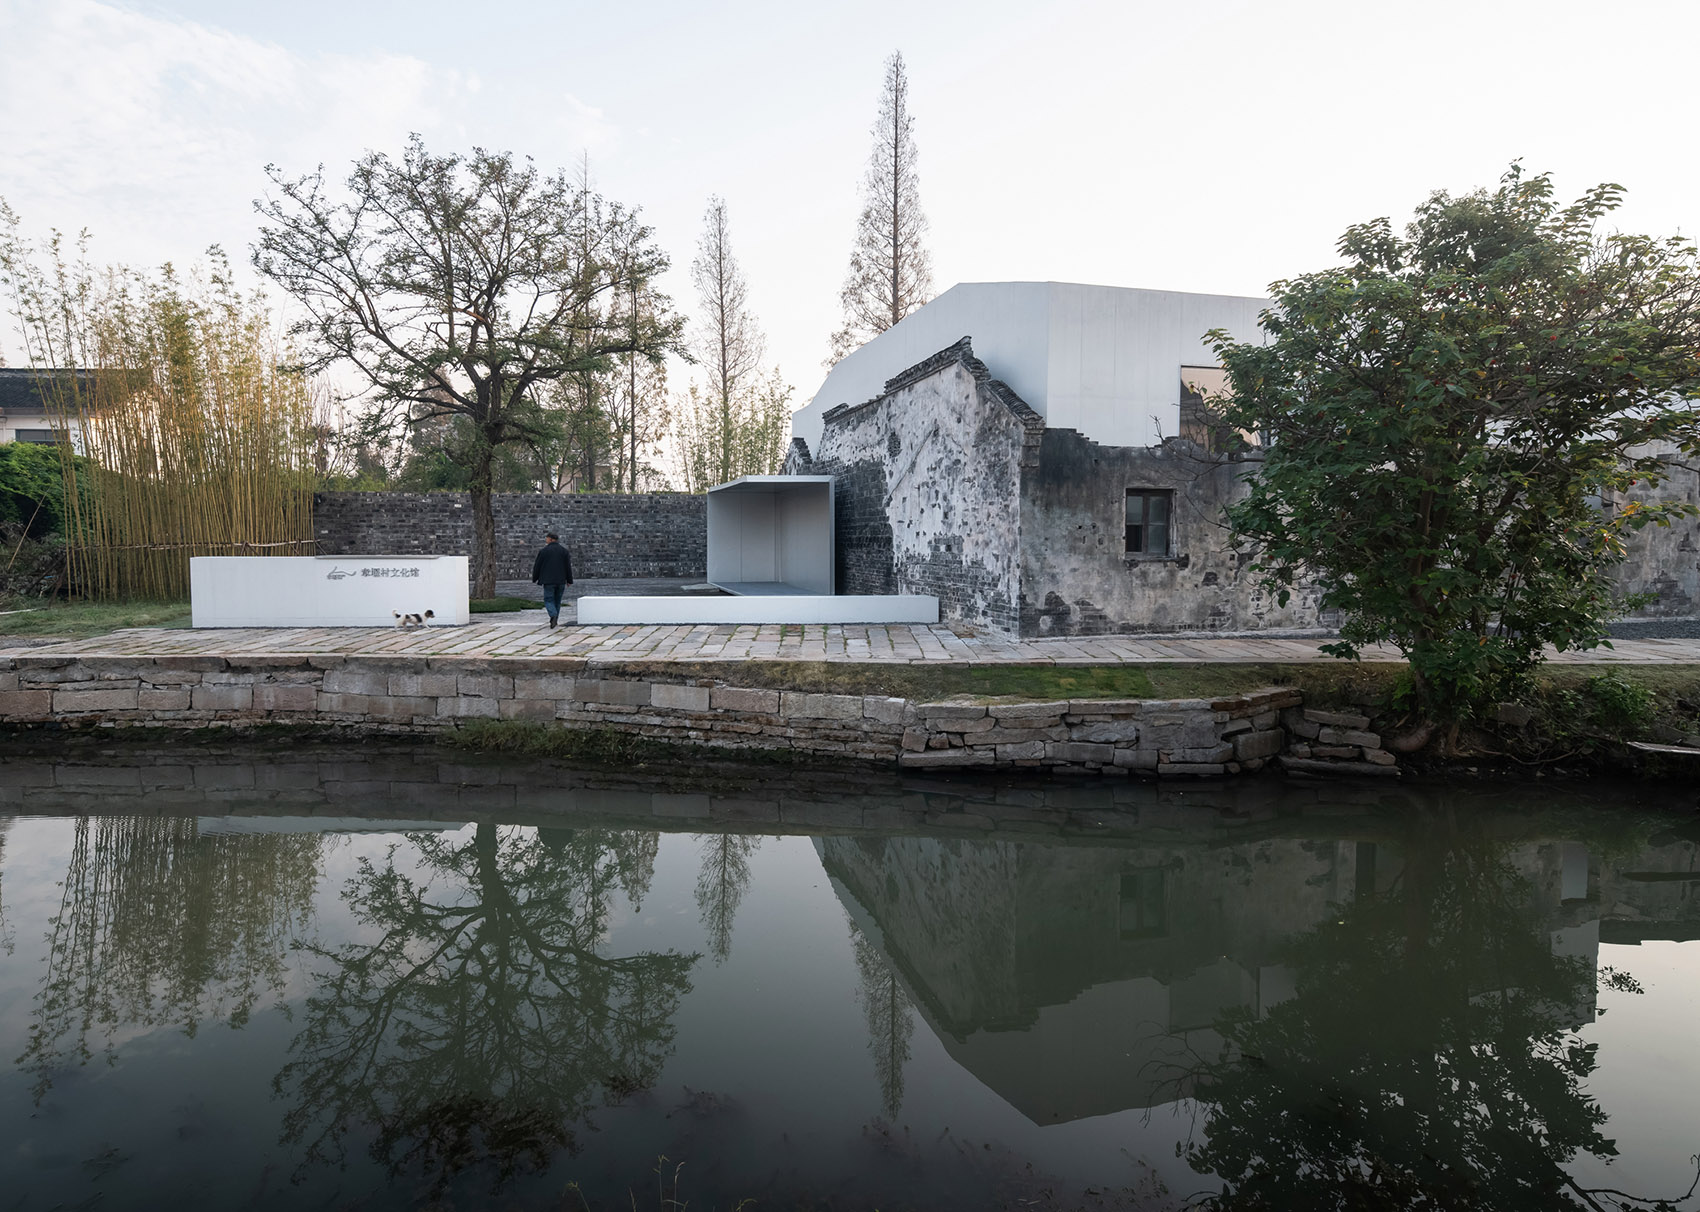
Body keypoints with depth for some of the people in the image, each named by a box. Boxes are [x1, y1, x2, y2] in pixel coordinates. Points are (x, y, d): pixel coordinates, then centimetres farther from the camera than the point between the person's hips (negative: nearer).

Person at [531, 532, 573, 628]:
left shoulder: (543, 551, -3)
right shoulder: (564, 551, 5)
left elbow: (537, 566, 1)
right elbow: (568, 566, 5)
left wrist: (534, 579, 13)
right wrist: (569, 580, 9)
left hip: (548, 581, -3)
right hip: (561, 581, 3)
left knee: (548, 599, 0)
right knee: (557, 600, 13)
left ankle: (553, 616, -25)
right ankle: (554, 620, 16)